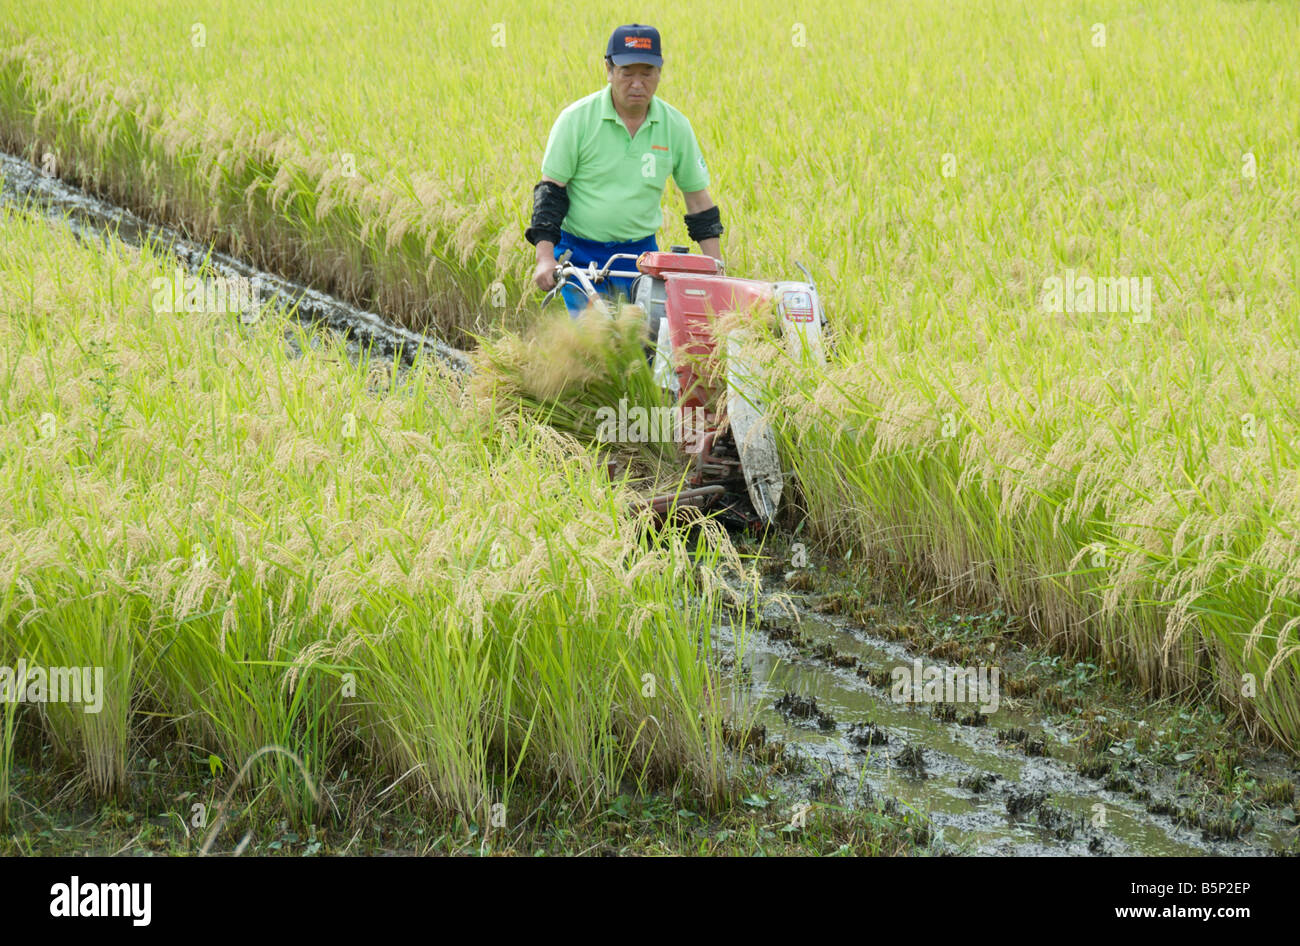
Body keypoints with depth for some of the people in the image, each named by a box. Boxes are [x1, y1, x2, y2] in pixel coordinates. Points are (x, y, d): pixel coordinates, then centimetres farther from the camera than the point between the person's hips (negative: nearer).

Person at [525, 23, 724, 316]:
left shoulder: (675, 126, 2)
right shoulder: (576, 119, -6)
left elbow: (698, 196, 10)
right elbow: (551, 188, -3)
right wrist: (545, 258, -12)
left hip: (641, 255, 2)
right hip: (580, 255, -2)